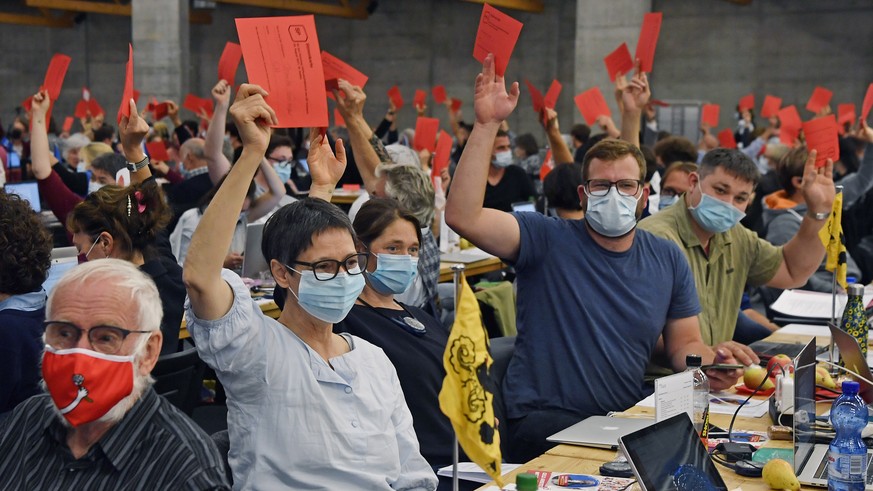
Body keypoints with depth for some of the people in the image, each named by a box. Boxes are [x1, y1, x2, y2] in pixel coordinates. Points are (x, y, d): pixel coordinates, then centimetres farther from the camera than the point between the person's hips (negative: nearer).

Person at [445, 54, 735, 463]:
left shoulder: (667, 260, 11)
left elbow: (685, 343, 16)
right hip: (545, 421, -5)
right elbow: (462, 216, -15)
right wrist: (486, 125, -19)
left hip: (628, 417, 5)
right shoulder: (547, 240, -2)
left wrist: (708, 364, -9)